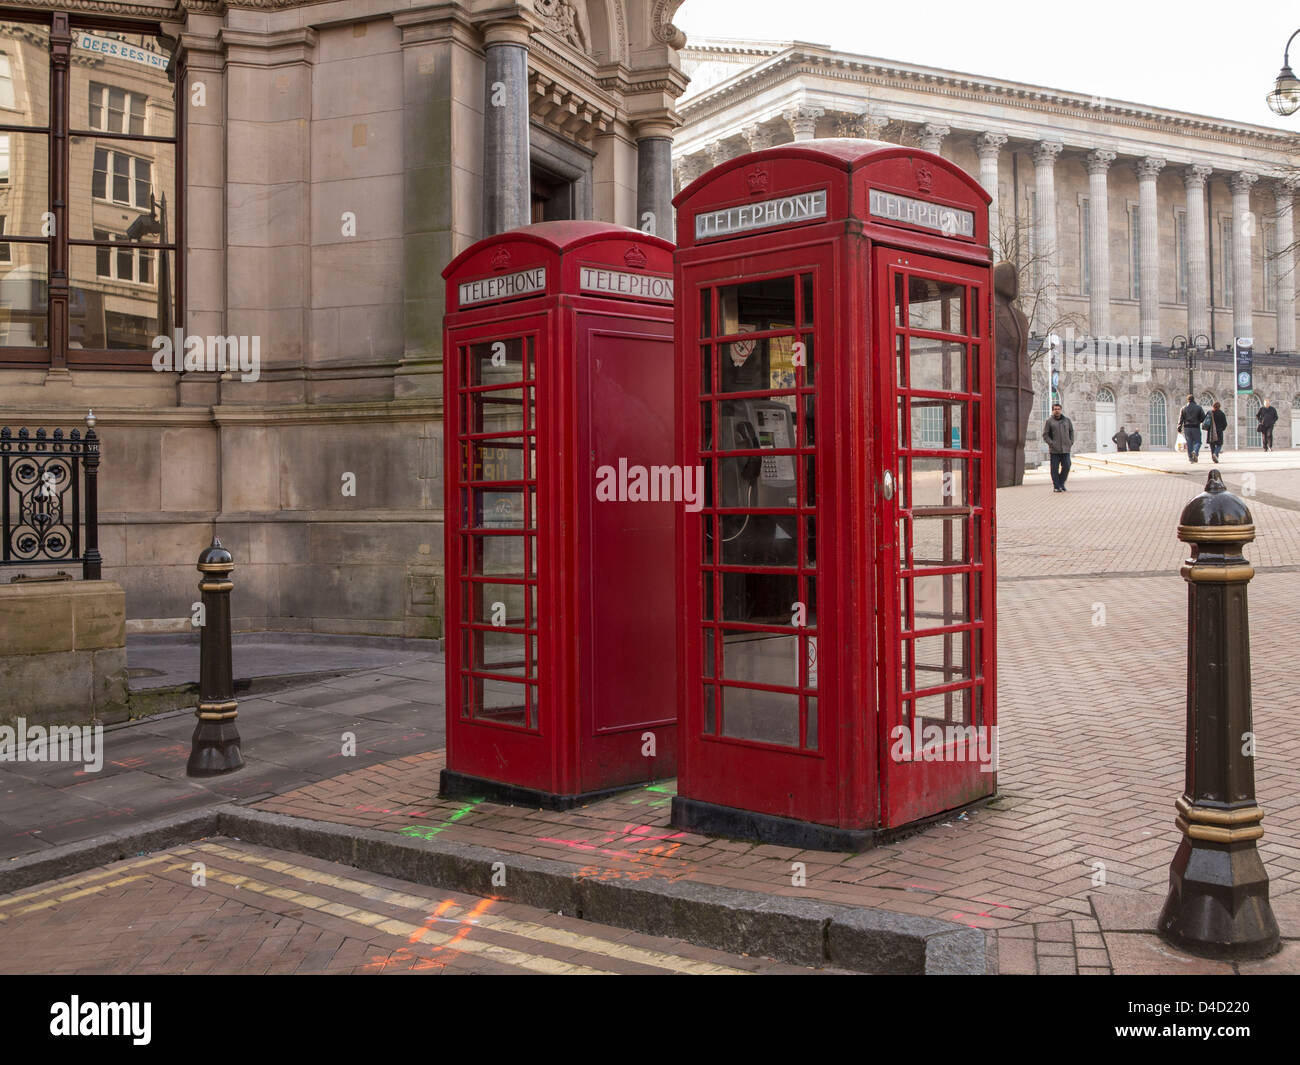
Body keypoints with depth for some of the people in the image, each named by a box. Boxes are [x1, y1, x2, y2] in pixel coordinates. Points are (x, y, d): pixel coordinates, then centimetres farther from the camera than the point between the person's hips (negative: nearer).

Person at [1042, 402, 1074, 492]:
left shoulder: (1067, 420, 12)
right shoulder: (1049, 422, 2)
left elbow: (1071, 431, 21)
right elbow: (1045, 435, 0)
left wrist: (1071, 442, 8)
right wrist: (1051, 444, -11)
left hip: (1065, 449, 3)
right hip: (1054, 450, -3)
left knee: (1066, 466, -2)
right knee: (1055, 468, -3)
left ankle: (1061, 483, 16)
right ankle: (1056, 486, 4)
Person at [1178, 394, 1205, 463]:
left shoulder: (1183, 409, 4)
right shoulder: (1199, 408, 0)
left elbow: (1180, 419, 1)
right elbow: (1203, 418, -1)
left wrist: (1179, 428, 6)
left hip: (1187, 428, 2)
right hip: (1196, 427, -2)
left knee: (1189, 443, 5)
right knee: (1197, 442, 5)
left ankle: (1190, 458, 2)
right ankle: (1195, 452, -24)